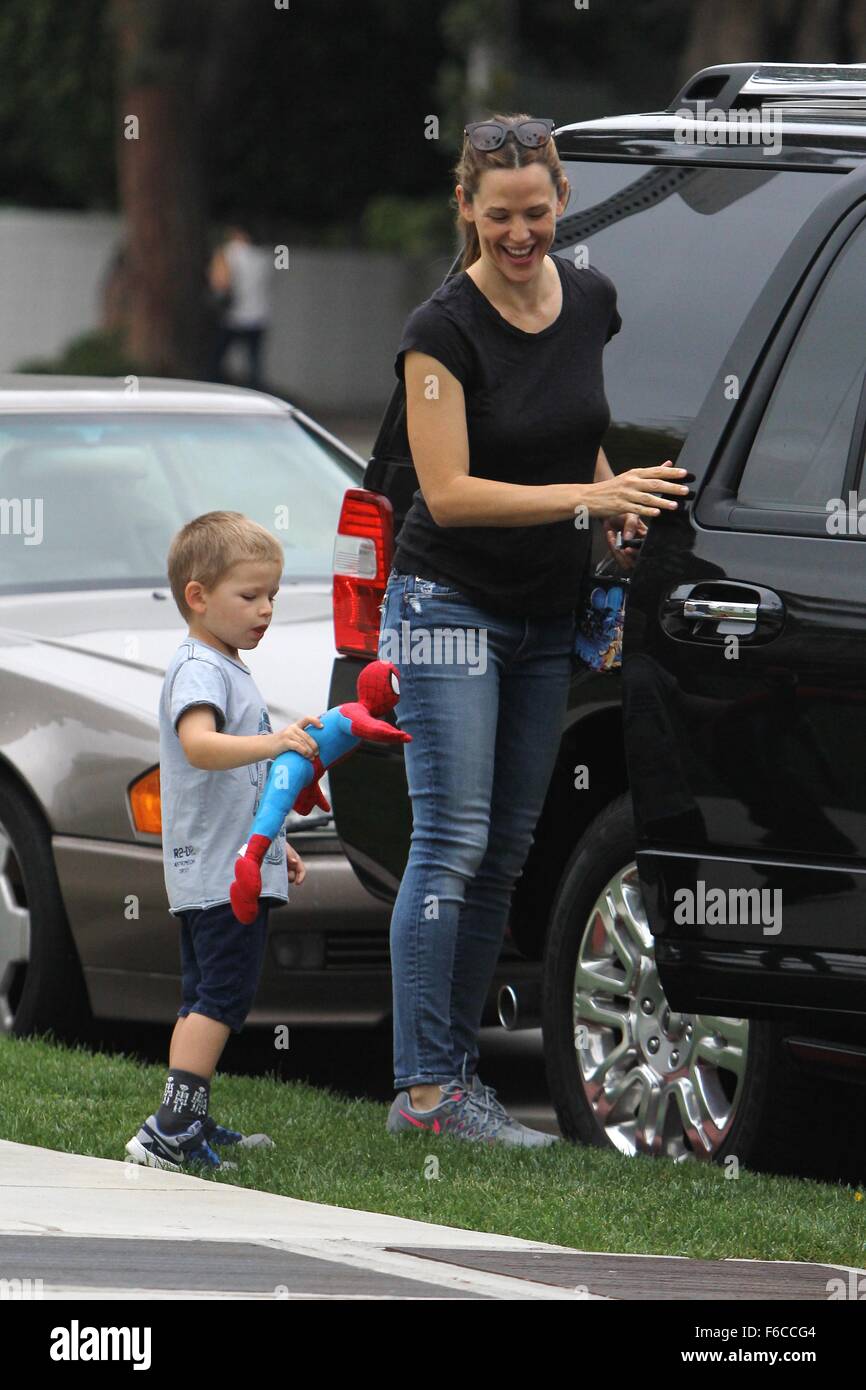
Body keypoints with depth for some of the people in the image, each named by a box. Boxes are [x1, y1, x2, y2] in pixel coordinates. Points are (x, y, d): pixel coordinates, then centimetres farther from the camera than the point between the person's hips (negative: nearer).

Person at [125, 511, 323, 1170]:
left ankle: (191, 1127, 16)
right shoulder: (199, 670, -14)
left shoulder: (229, 668, 20)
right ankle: (171, 1130, -19)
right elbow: (198, 744, -35)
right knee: (224, 995, -14)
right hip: (220, 872, -11)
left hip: (240, 865, 11)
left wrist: (276, 843, 34)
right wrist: (271, 743, -49)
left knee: (205, 1000, 12)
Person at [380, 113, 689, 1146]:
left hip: (548, 618, 7)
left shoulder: (592, 302, 3)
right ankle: (423, 1088, -12)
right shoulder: (443, 329, -16)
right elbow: (448, 492, -20)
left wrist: (617, 504, 3)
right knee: (453, 842, -12)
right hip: (451, 606, -6)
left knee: (505, 852, 7)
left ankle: (454, 1071, 11)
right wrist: (589, 497, -26)